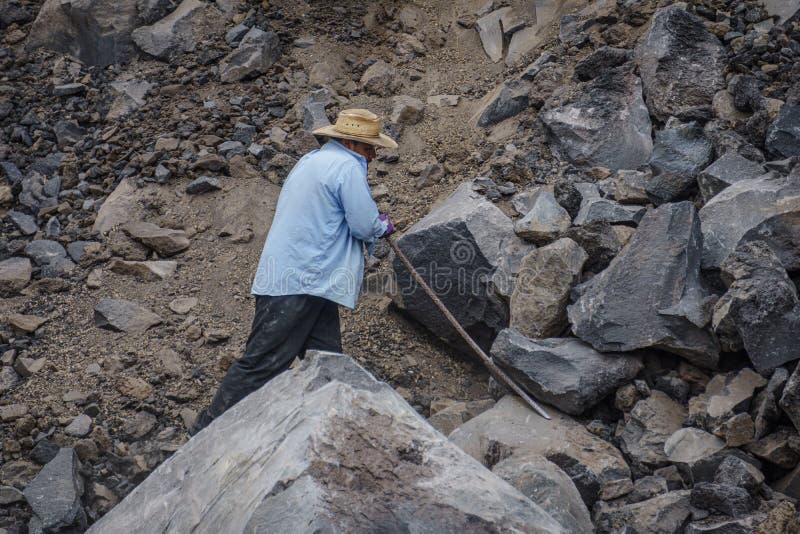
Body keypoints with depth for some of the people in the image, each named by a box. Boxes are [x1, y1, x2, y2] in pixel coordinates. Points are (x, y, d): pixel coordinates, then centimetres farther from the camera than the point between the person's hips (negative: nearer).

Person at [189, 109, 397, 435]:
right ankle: (207, 432, -1)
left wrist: (374, 224, 21)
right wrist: (383, 225, 10)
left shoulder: (312, 161, 22)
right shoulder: (347, 167, -9)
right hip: (300, 284, -10)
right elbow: (365, 226, -13)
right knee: (263, 362, -7)